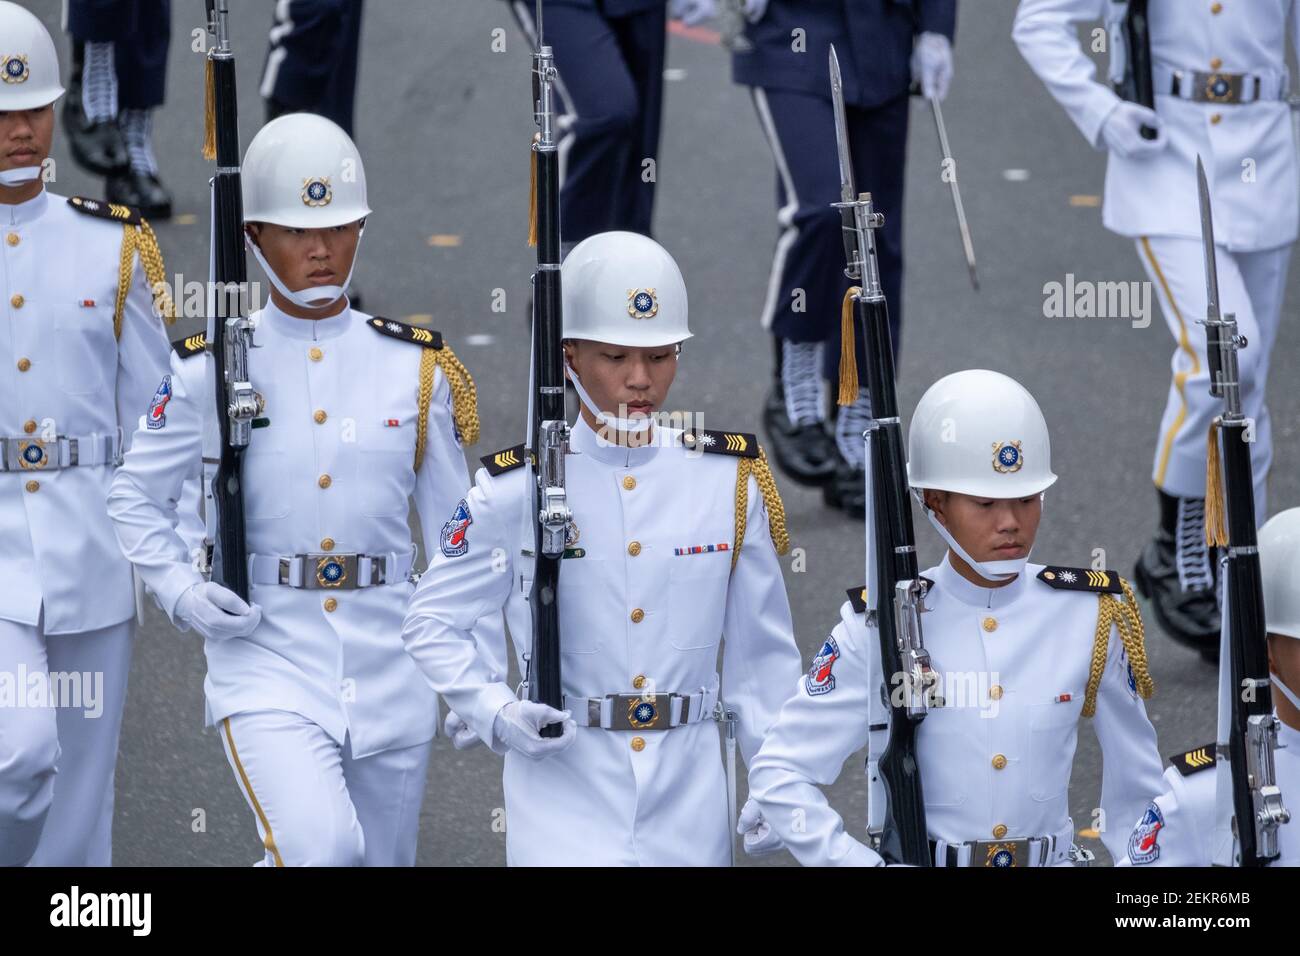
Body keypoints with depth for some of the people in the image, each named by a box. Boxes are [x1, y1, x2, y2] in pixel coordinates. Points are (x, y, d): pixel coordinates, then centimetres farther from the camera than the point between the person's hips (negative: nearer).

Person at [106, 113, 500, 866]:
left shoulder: (417, 370, 3)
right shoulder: (210, 371, -2)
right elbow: (137, 499, 8)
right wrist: (183, 593, -8)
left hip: (390, 670, 3)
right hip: (268, 664, -3)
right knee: (320, 850, -26)